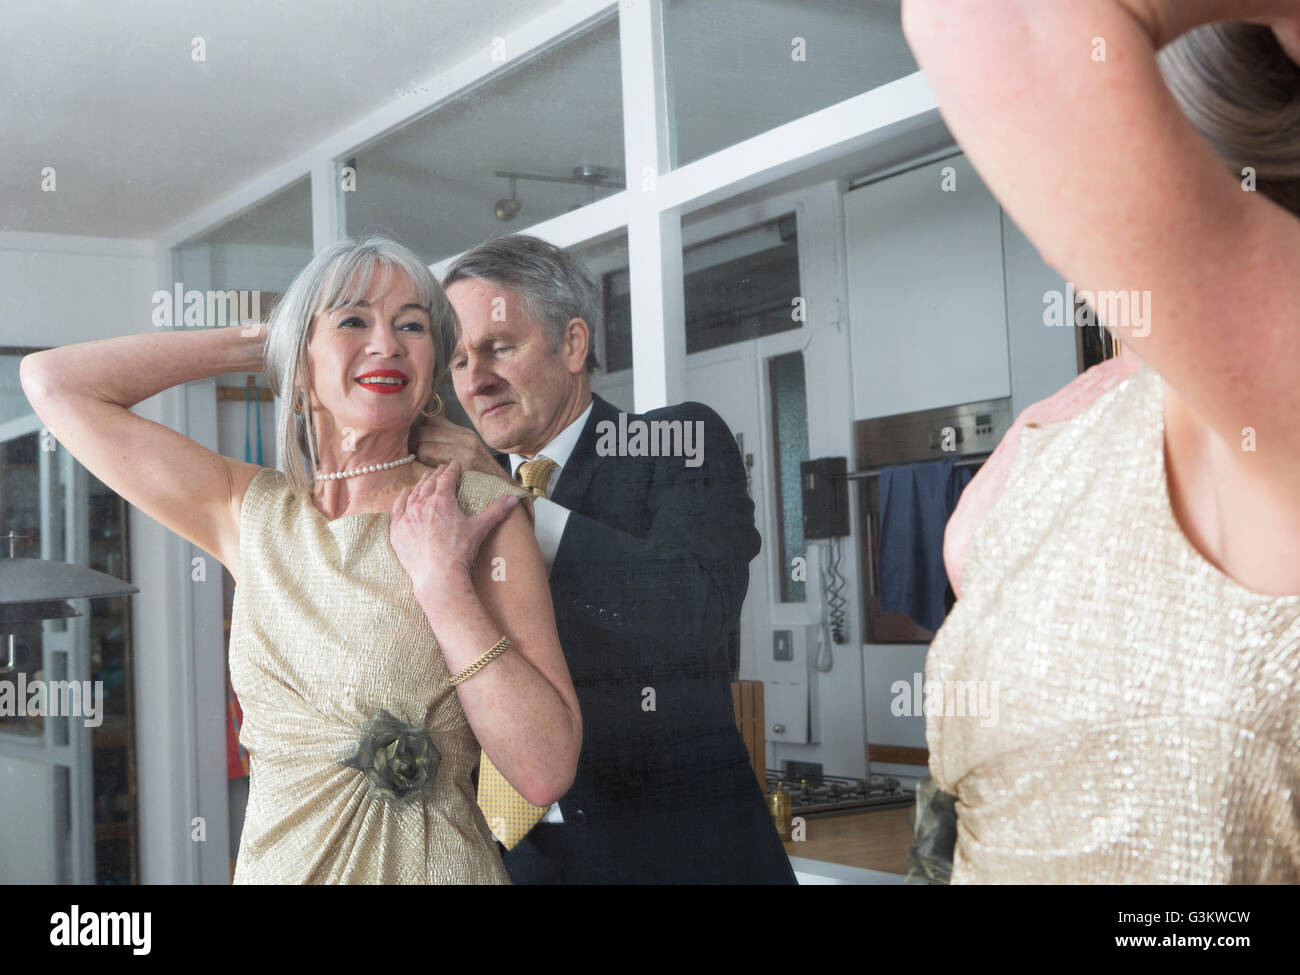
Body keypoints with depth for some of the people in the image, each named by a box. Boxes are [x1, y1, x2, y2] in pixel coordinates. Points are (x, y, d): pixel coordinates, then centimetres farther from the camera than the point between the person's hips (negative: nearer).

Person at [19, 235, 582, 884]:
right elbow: (55, 381, 1)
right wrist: (260, 343, 1)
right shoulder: (253, 514, 1)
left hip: (437, 866, -3)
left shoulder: (480, 512, -9)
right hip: (274, 862, 3)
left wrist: (442, 583, -20)